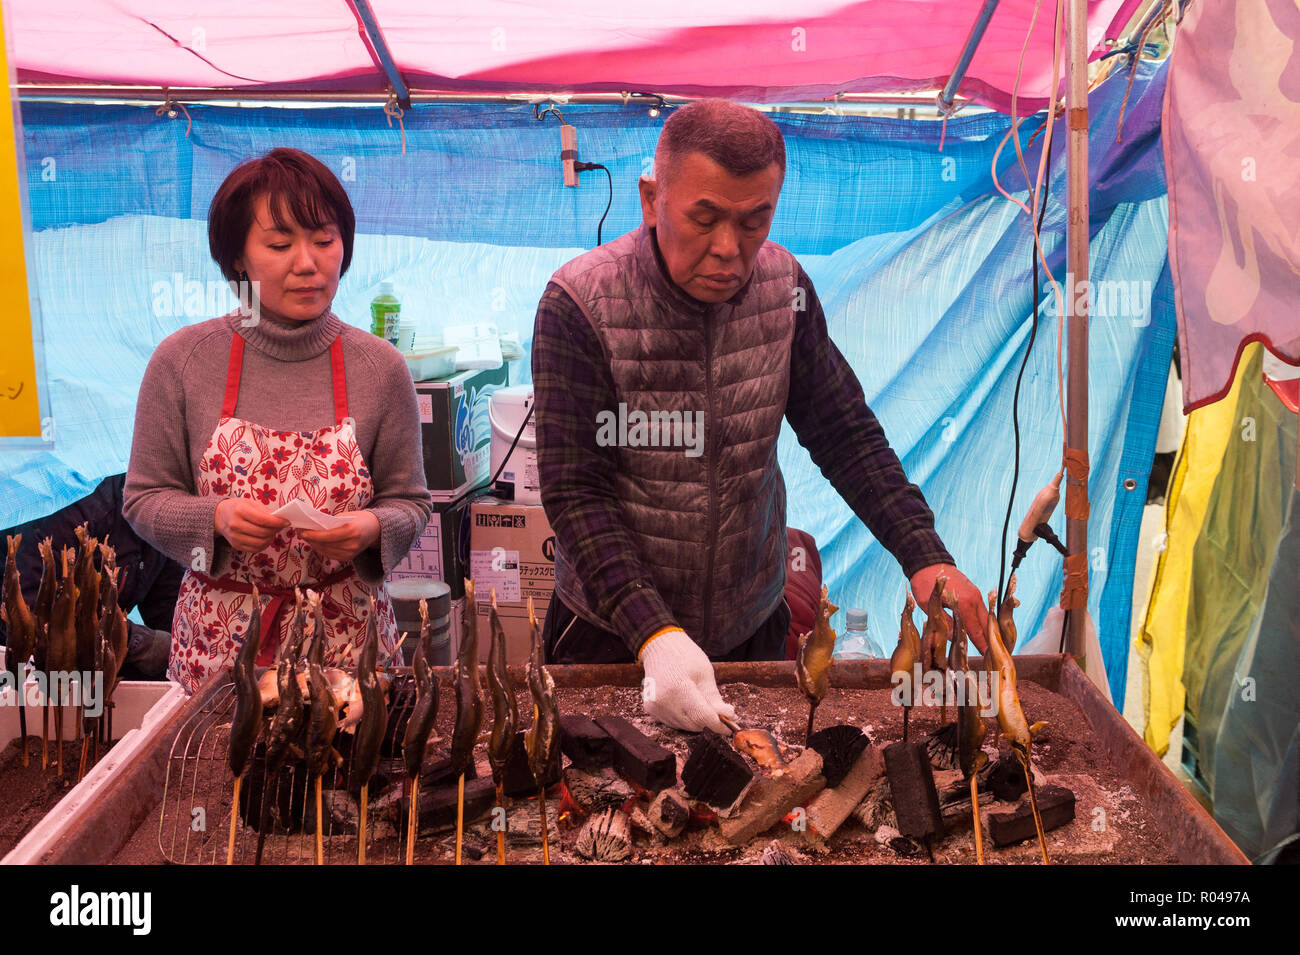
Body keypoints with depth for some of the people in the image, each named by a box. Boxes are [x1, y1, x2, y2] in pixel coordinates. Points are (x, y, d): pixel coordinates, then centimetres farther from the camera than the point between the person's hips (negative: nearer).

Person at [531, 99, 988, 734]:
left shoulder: (784, 286, -7)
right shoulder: (580, 302, -20)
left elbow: (845, 435, -1)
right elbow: (576, 492, -21)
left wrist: (924, 555, -13)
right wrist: (654, 633, -33)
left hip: (753, 626, 4)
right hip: (615, 631, -3)